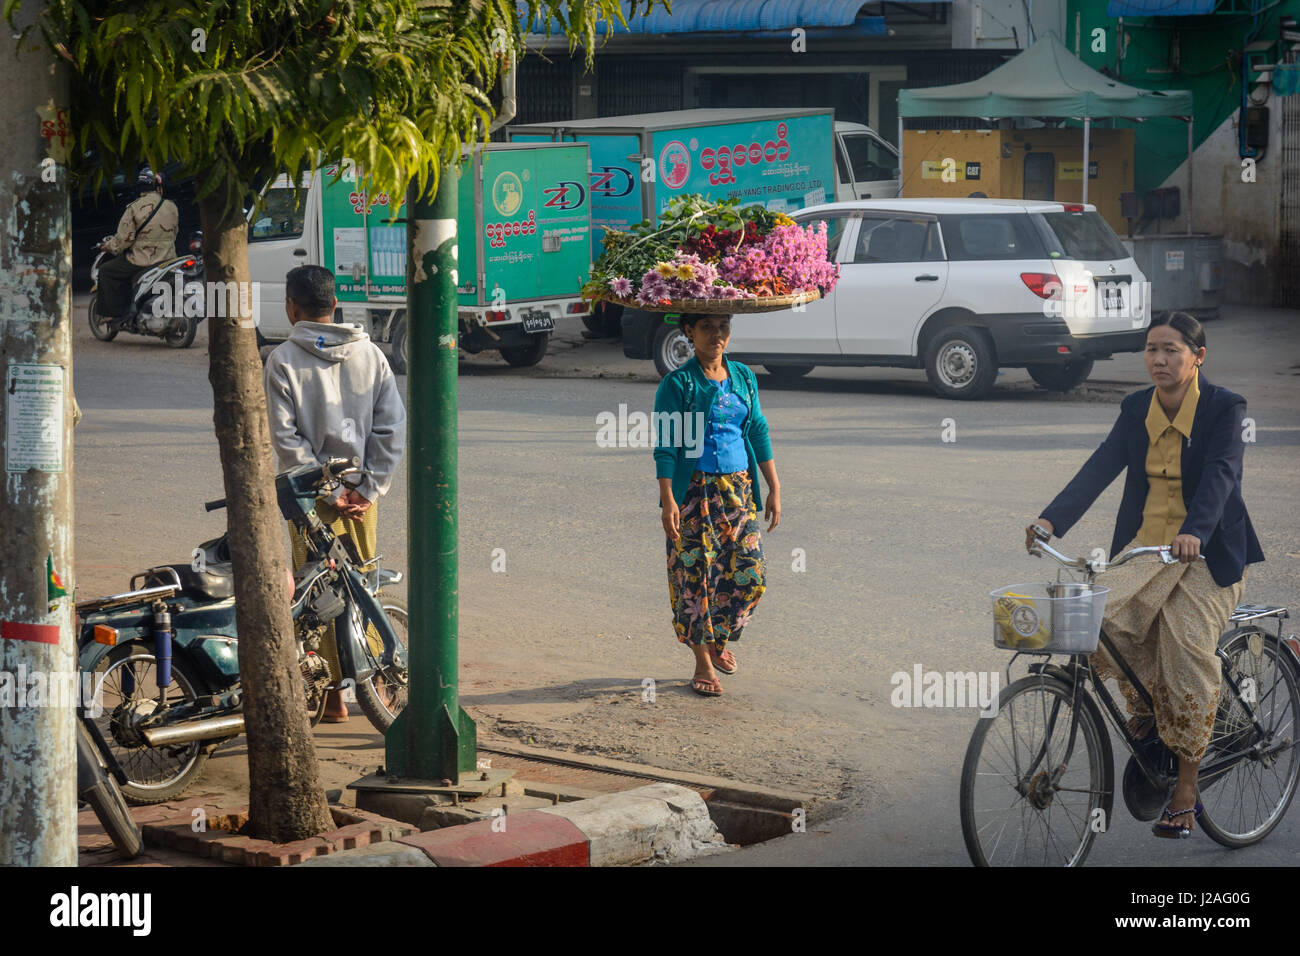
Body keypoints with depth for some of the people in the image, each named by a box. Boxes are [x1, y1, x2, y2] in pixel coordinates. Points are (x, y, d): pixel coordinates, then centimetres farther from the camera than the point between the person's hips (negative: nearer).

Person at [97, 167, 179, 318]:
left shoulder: (134, 208, -11)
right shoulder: (171, 207, 4)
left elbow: (124, 239, -12)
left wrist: (109, 246, 6)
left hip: (141, 262, -5)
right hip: (167, 259, 5)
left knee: (106, 271, 9)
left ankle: (116, 312, 3)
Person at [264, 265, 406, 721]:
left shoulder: (283, 361, -7)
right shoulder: (369, 354, 2)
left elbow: (285, 436, -13)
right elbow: (393, 426, -2)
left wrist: (323, 489, -10)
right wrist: (368, 487, -2)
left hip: (312, 495, -3)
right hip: (362, 493, 3)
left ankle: (332, 693, 6)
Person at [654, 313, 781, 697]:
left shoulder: (744, 377, 9)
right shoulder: (678, 383, -6)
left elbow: (758, 433, 13)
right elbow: (665, 446, -9)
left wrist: (774, 488, 10)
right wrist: (667, 501, -16)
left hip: (739, 488, 4)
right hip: (694, 491, -4)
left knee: (748, 573, 2)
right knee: (696, 574, -2)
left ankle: (719, 640, 28)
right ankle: (703, 664, 11)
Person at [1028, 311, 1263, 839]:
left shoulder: (1224, 408, -7)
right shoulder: (1137, 408, 6)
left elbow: (1220, 473, -22)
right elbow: (1102, 466, -3)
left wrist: (1193, 532, -40)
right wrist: (1052, 519, -19)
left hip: (1207, 554, -4)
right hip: (1144, 546, 4)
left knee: (1186, 648, -20)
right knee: (1102, 615, -24)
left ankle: (1185, 791, -8)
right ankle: (1147, 710, 6)